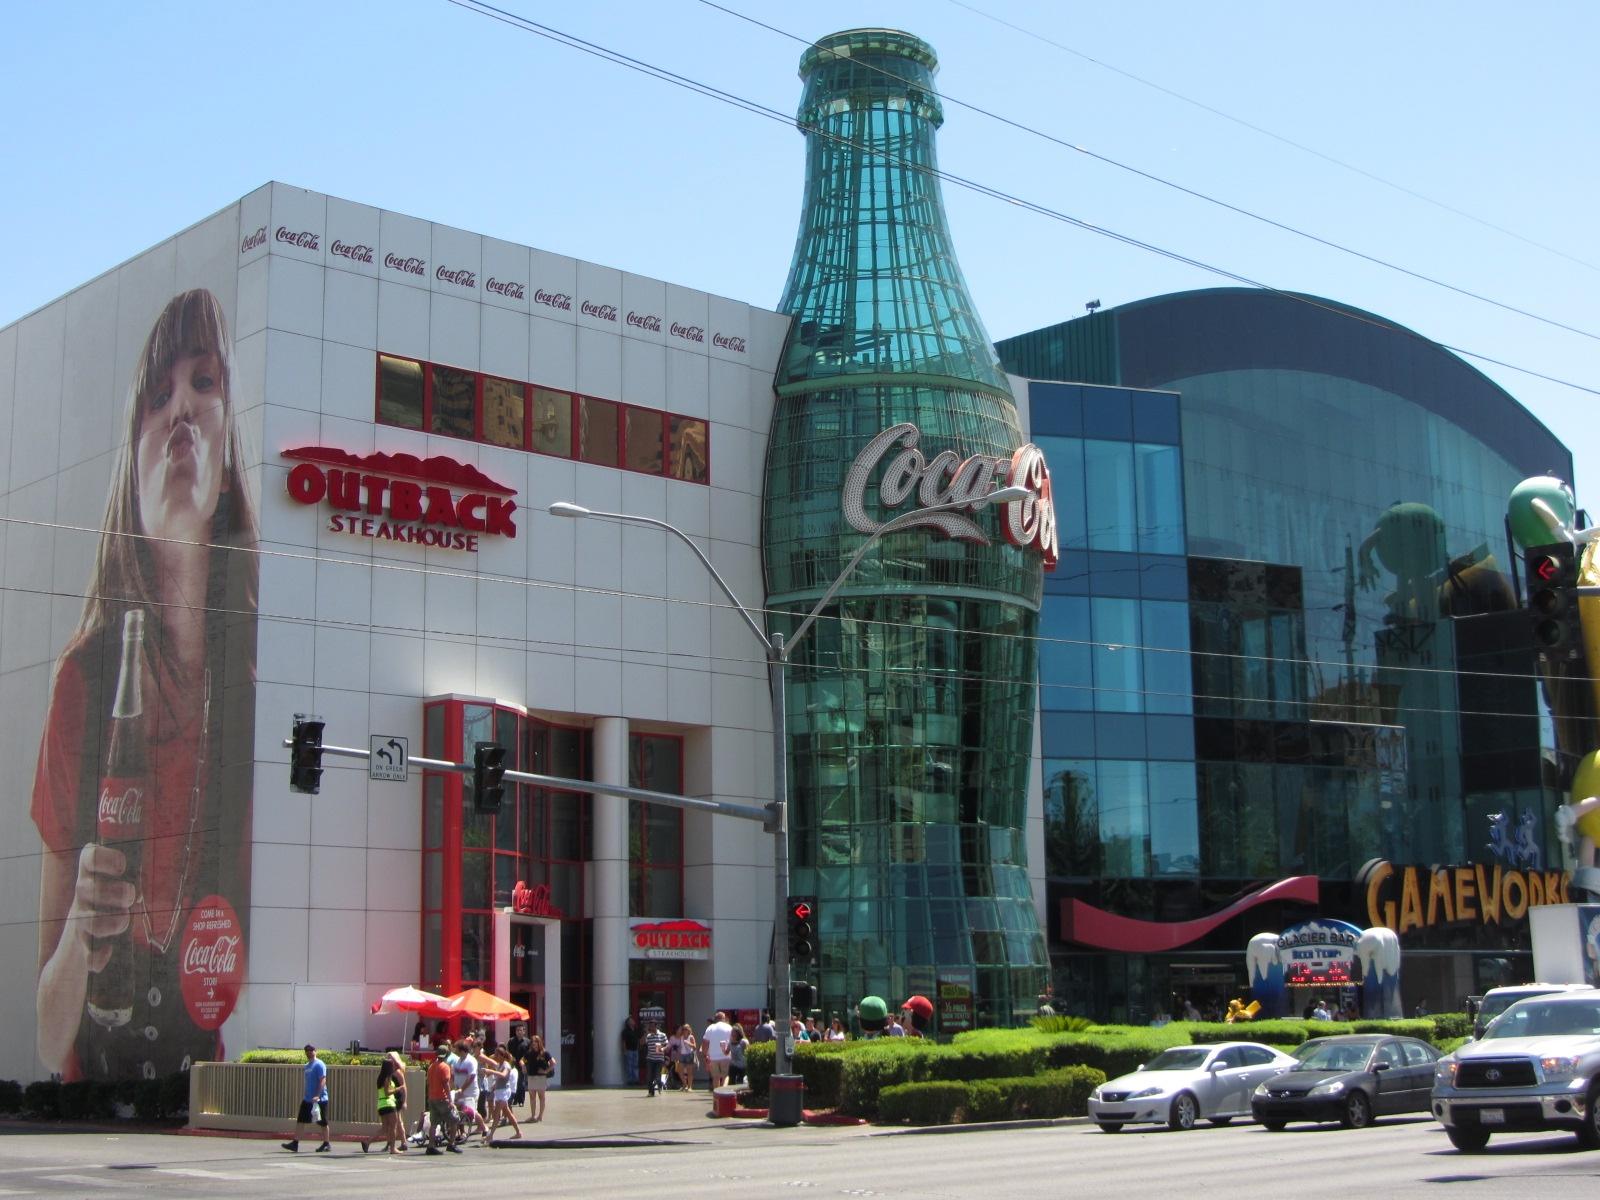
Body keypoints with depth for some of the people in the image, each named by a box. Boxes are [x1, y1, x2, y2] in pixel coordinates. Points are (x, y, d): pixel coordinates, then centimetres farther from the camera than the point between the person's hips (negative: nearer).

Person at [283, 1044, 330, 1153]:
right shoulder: (307, 1066, 15)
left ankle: (326, 1145, 10)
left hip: (319, 1099, -9)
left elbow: (323, 1081, -20)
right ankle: (295, 1143, 2)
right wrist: (303, 1095, 22)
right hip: (307, 1099, 9)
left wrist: (317, 1096, -28)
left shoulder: (319, 1065, -12)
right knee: (300, 1121, 2)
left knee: (323, 1123, 1)